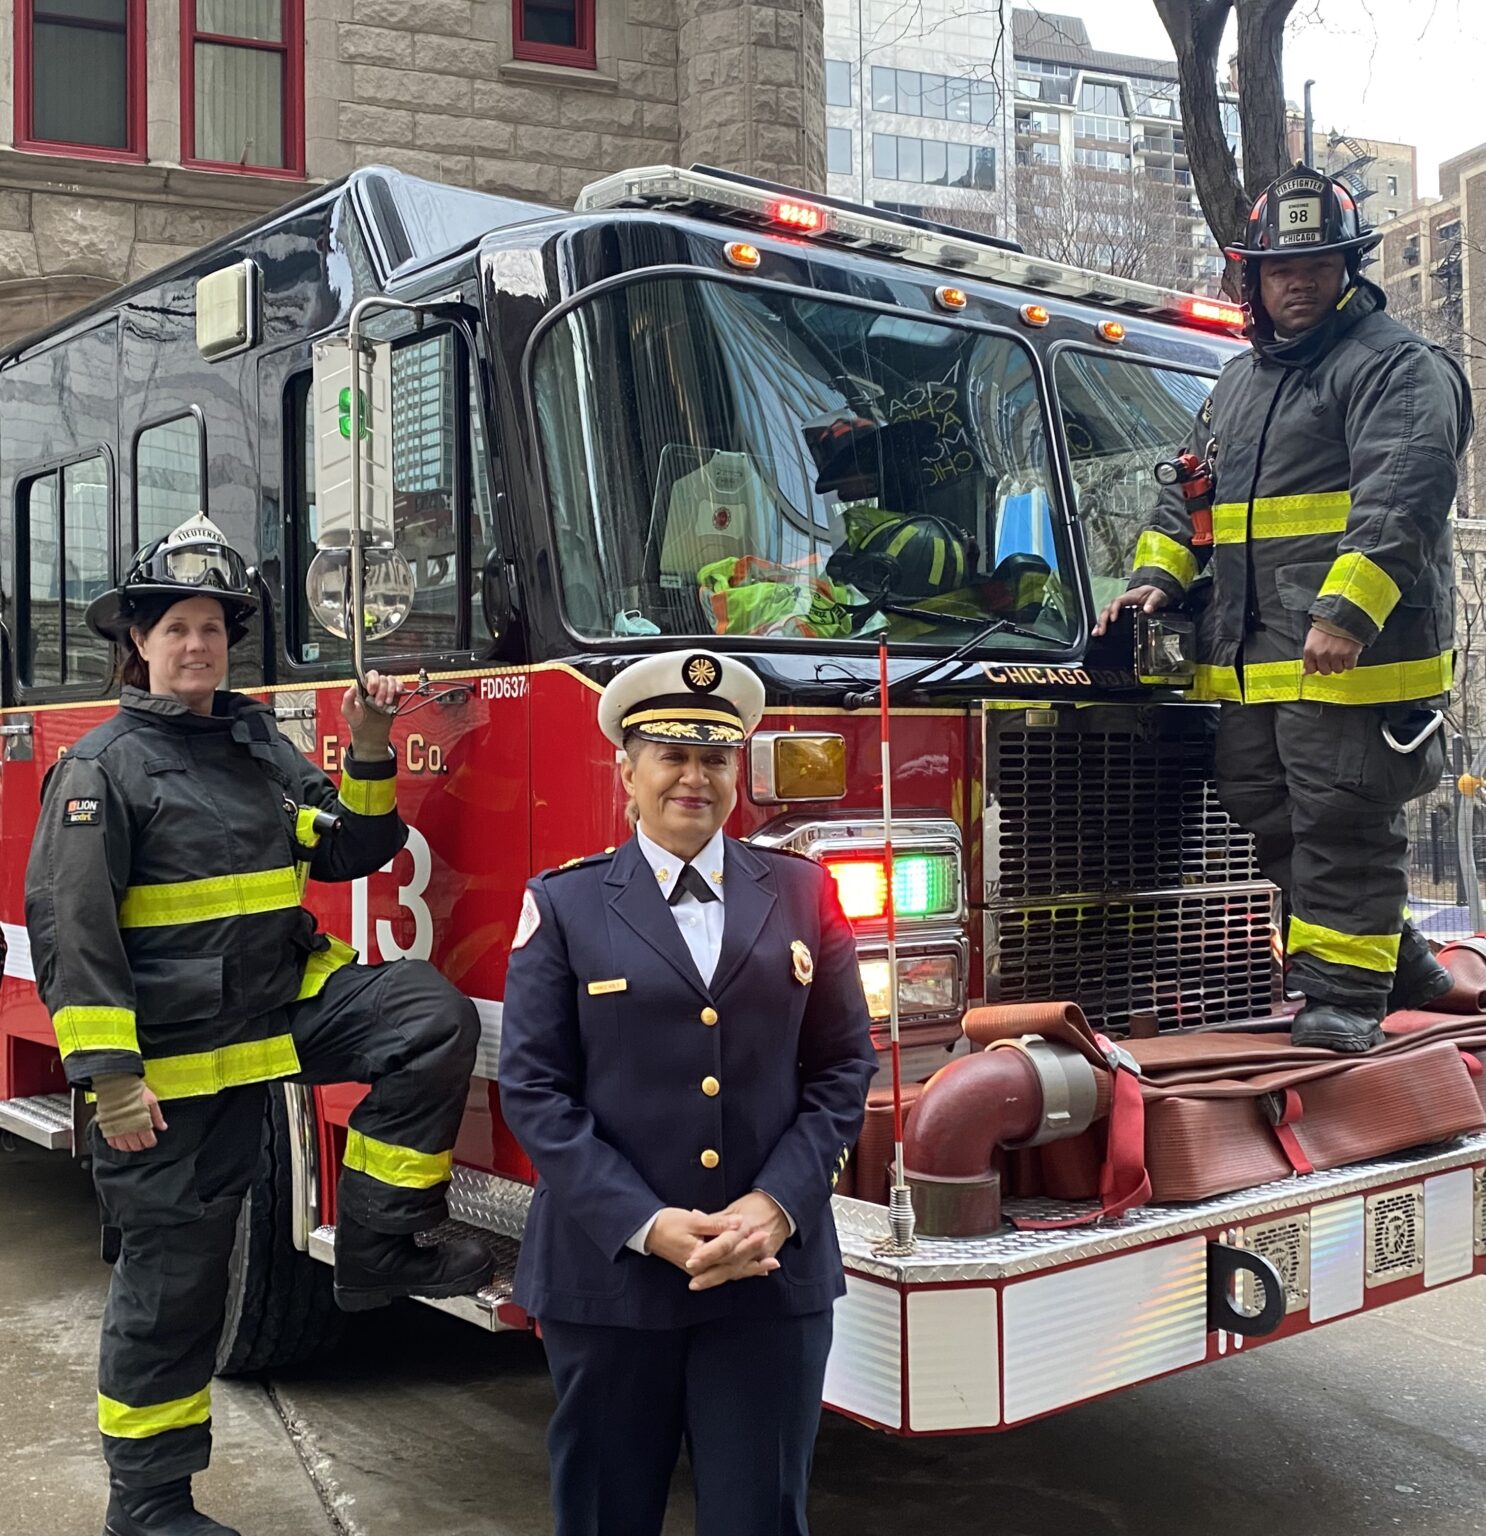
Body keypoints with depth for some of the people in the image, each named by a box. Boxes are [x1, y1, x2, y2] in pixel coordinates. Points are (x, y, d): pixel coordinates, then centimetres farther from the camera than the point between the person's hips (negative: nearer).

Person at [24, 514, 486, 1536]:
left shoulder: (261, 743, 10)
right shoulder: (104, 766, -9)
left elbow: (348, 851, 12)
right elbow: (68, 926, -15)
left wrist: (368, 756, -4)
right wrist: (108, 1073, -21)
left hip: (288, 1002, 5)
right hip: (178, 1052, -5)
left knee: (438, 1019, -18)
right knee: (173, 1275, 4)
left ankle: (375, 1249, -4)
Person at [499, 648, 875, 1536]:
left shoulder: (801, 894, 7)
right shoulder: (564, 906, 2)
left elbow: (844, 1067, 4)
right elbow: (535, 1089, -4)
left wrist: (778, 1204, -10)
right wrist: (645, 1225, -14)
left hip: (774, 1273, 1)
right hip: (609, 1274, -1)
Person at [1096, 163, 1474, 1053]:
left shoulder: (1396, 366, -5)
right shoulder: (1241, 383, 22)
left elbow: (1401, 498, -19)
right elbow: (1189, 495, 26)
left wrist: (1347, 611, -28)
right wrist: (1160, 575, 9)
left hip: (1351, 653, -8)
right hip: (1246, 661, 9)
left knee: (1343, 821, -6)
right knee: (1264, 816, 13)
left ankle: (1346, 994, 4)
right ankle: (1394, 957, 26)